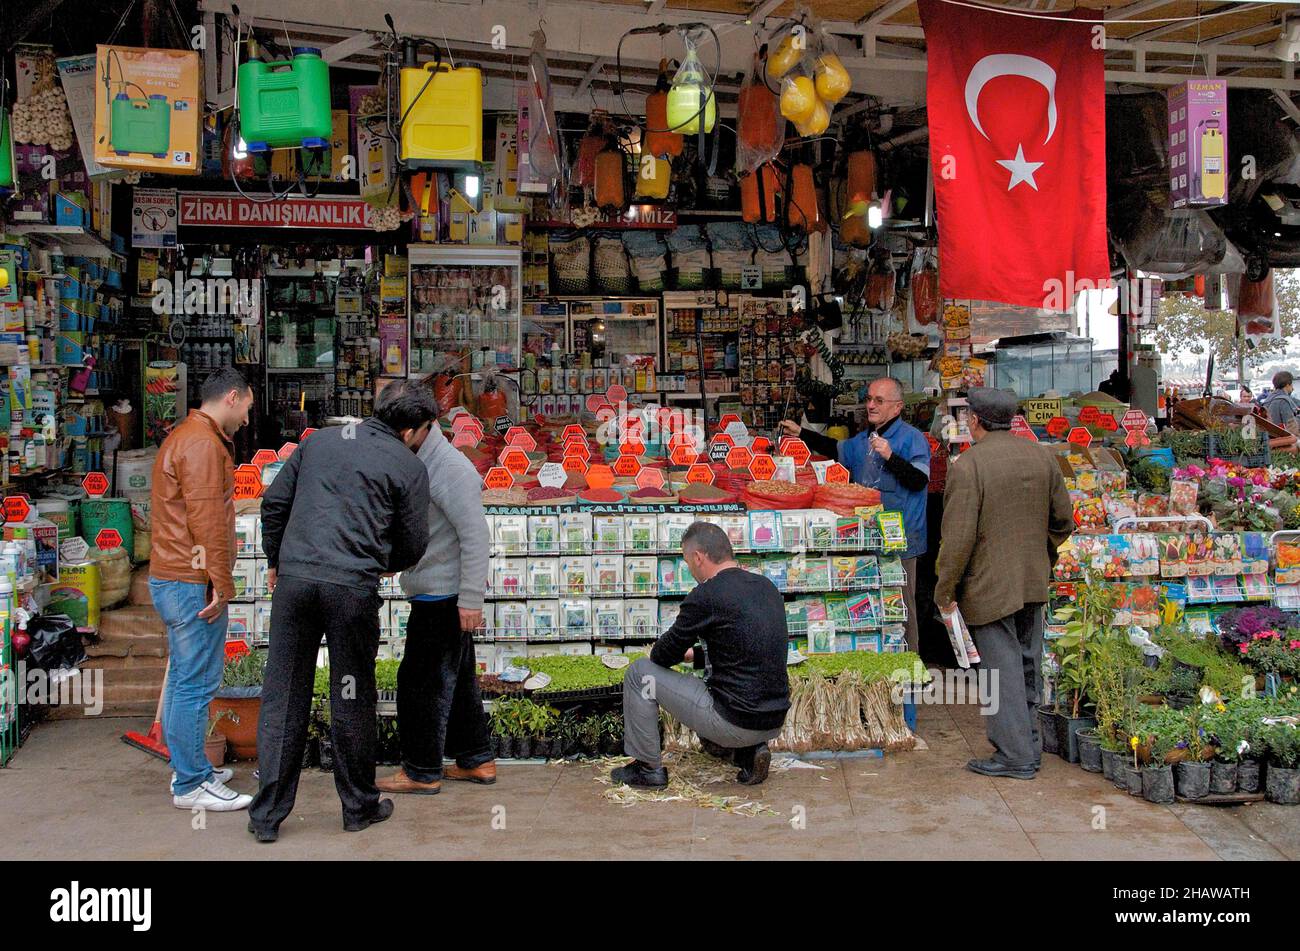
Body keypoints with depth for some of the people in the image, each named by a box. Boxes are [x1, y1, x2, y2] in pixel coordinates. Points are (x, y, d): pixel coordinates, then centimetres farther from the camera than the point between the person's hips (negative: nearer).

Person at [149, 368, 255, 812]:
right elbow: (207, 521, -21)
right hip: (192, 582, -11)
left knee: (184, 678, 16)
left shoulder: (185, 437, 19)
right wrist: (221, 582, -18)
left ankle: (188, 768, 26)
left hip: (174, 579, 11)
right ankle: (191, 784, 1)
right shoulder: (203, 444, -15)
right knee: (196, 683, -5)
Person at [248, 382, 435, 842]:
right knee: (352, 700, 10)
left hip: (294, 579, 4)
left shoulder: (321, 439, 14)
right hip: (353, 586, -3)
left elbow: (274, 502, 14)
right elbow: (413, 544, 5)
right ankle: (359, 807, 23)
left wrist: (275, 560, 25)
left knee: (283, 696, 9)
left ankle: (267, 814, 13)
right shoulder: (409, 466, 2)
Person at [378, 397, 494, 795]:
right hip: (443, 596, 10)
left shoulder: (450, 468, -19)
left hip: (442, 597, -10)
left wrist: (471, 599, -23)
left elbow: (475, 535, -23)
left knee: (423, 683, -1)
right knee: (457, 679, 16)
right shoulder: (420, 464, 11)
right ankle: (477, 761, 26)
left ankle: (422, 772, 11)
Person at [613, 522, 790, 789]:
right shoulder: (767, 587, 10)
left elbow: (665, 654, -4)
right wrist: (693, 654, 30)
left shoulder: (706, 595, -14)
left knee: (640, 672, 5)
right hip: (774, 724, 8)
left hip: (736, 723, -8)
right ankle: (748, 752, 14)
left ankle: (648, 768, 15)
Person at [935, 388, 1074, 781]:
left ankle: (1015, 755, 4)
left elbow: (958, 537, -19)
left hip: (989, 587, -7)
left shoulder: (966, 466, -17)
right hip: (1033, 583, 7)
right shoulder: (1042, 457, 4)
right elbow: (1063, 520, 11)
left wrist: (945, 592, -10)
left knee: (1003, 670, 0)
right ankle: (1028, 745, 27)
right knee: (1027, 667, 17)